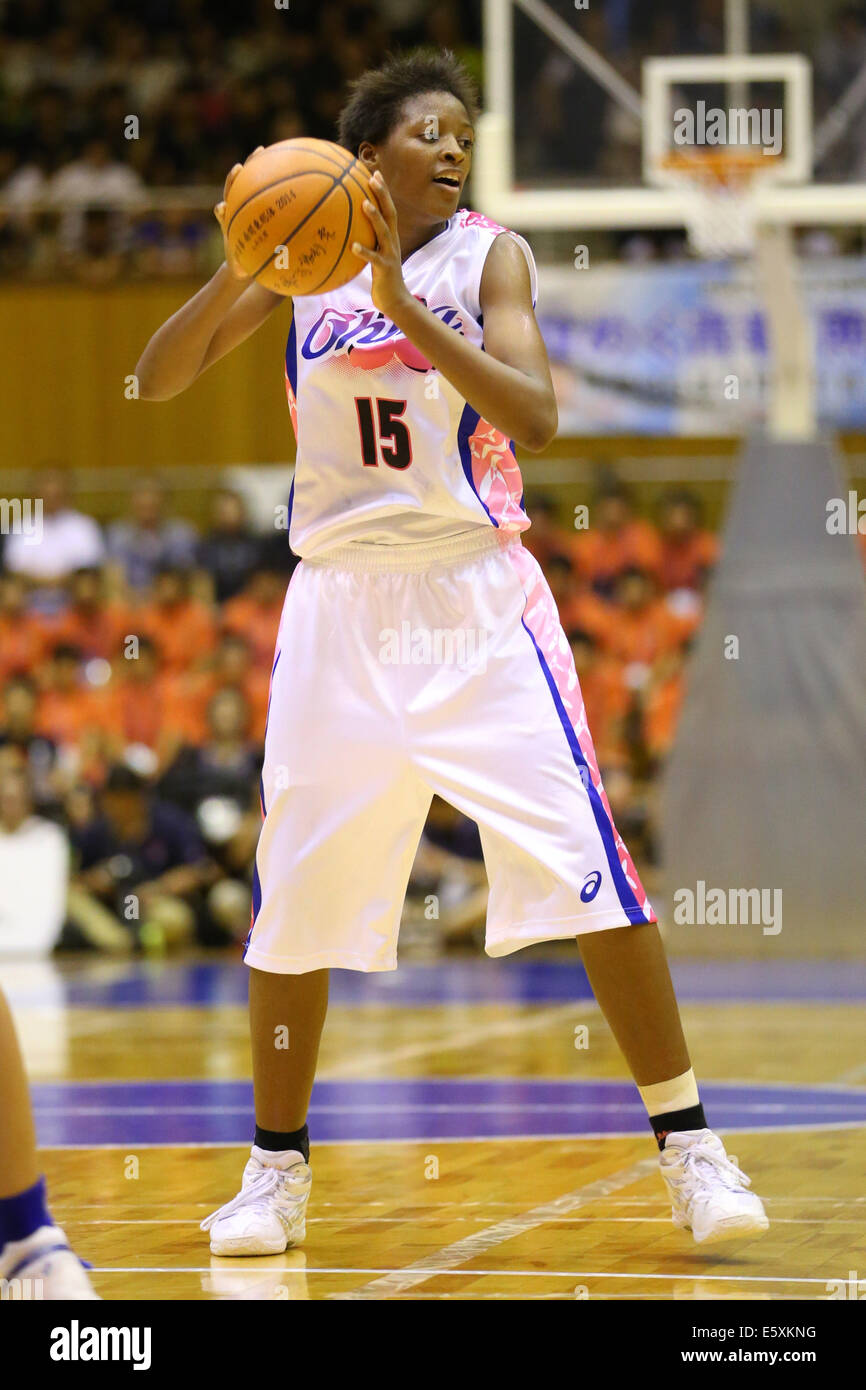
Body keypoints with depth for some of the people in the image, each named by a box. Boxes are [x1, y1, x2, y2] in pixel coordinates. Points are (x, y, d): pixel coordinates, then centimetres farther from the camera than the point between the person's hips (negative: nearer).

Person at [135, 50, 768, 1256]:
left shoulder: (487, 255, -3)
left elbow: (535, 415, -18)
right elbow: (157, 381, -1)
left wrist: (403, 302, -25)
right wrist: (236, 271, -18)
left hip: (478, 603, -2)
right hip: (342, 605, 2)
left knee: (588, 864, -11)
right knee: (294, 893, 3)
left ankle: (686, 1140, -3)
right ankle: (277, 1165, 20)